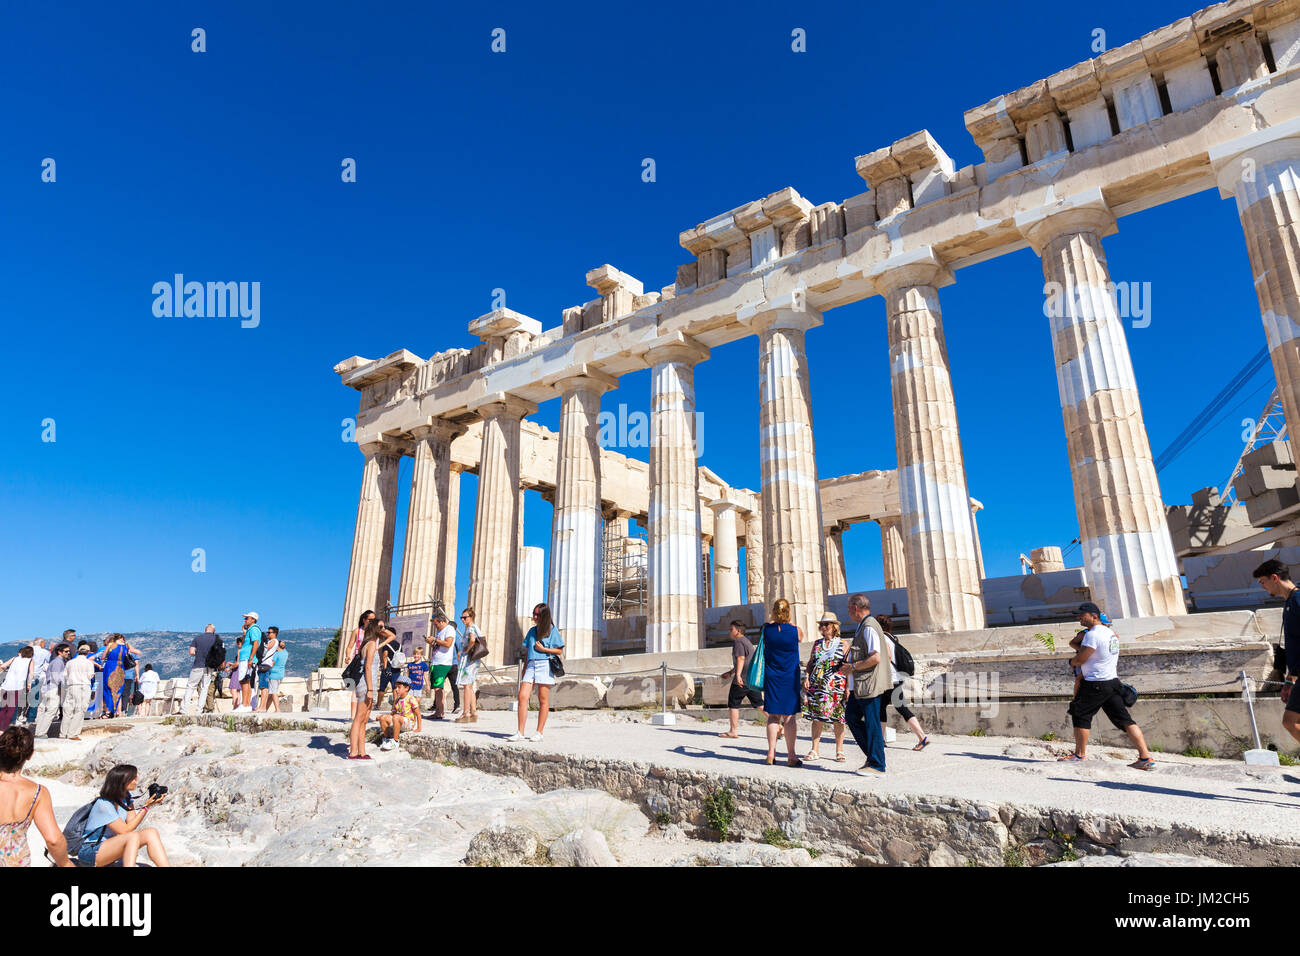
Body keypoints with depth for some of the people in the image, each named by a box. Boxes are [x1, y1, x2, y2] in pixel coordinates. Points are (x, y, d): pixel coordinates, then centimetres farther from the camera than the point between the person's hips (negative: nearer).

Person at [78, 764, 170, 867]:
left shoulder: (127, 797, 2)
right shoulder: (104, 804, -22)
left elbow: (131, 823, -7)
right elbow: (125, 831, -21)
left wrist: (147, 805, -20)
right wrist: (146, 807, -24)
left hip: (110, 847, 7)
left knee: (151, 833, -16)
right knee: (133, 836, -33)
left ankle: (167, 866, -25)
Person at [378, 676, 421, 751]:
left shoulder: (410, 699, -11)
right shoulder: (397, 700, 11)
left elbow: (418, 714, -9)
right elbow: (393, 713, 15)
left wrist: (418, 728, -11)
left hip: (410, 723, -7)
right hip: (400, 722, 7)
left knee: (396, 717, -34)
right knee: (383, 717, -7)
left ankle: (395, 741, -24)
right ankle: (387, 738, 6)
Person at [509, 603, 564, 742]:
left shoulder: (552, 630, 3)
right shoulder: (532, 630, 19)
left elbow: (560, 650, 1)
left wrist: (543, 649, -9)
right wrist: (524, 668, 15)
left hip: (545, 665, -5)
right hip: (531, 665, 5)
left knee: (543, 700, -1)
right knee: (522, 696, -8)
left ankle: (539, 732, 7)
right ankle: (521, 732, -5)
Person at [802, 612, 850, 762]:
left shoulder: (844, 644, 4)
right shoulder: (817, 643, 14)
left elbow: (848, 667, 1)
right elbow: (810, 664, 17)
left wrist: (848, 687, -6)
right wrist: (806, 678, 2)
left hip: (836, 686, -3)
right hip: (816, 686, 3)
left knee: (837, 719, 0)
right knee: (816, 717, 3)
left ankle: (839, 751, 12)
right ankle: (814, 751, 11)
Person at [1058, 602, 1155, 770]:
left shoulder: (1092, 634, -16)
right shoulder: (1110, 632, 14)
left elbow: (1080, 660, -12)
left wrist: (1071, 661, 6)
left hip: (1095, 685, -9)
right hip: (1113, 682, 9)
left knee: (1080, 715, 4)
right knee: (1125, 720, 6)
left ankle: (1080, 754, 12)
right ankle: (1146, 758, -1)